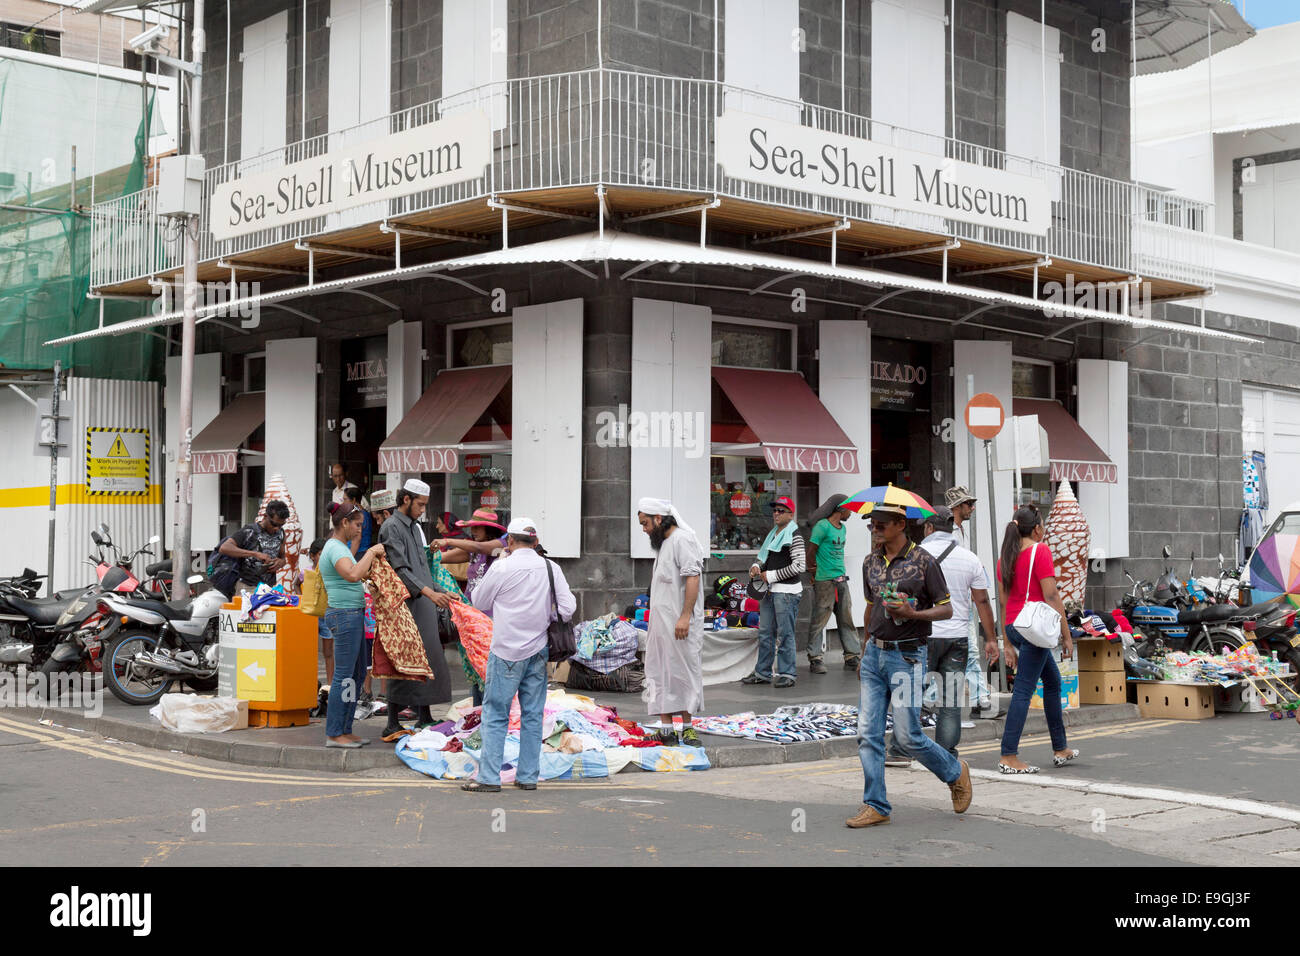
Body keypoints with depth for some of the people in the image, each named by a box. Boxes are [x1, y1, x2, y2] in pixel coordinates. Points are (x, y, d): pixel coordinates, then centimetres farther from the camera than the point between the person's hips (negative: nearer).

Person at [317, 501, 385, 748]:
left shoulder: (338, 546, 17)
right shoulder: (335, 548, -14)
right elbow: (353, 575, -32)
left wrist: (371, 566, 13)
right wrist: (371, 552, -20)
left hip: (353, 616, 11)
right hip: (345, 615, -11)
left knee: (358, 673, 14)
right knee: (344, 676, -6)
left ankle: (345, 730, 19)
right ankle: (333, 734, -1)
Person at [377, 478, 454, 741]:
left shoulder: (415, 528, 20)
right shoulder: (391, 528, -9)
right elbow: (400, 569, -19)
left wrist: (440, 592, 19)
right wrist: (428, 592, -26)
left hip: (423, 606, 9)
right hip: (404, 607, -9)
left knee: (427, 660, 10)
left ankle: (424, 717, 17)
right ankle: (393, 724, -5)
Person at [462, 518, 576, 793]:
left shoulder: (501, 568, -9)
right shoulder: (551, 568, 1)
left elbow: (480, 603, 2)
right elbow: (568, 606, 1)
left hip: (507, 652, -4)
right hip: (538, 651, 4)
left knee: (495, 715, 2)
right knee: (532, 715, 10)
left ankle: (489, 778, 0)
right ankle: (528, 776, 13)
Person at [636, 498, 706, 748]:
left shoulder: (682, 539, -11)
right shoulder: (663, 544, 18)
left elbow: (693, 578, -19)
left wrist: (685, 617, -24)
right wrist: (654, 621, 16)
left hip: (680, 624, -9)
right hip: (660, 623, 9)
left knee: (684, 673, -2)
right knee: (660, 674, 7)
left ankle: (686, 727, 5)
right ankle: (666, 729, 10)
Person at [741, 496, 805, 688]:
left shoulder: (794, 536, -9)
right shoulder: (772, 534, 17)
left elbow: (798, 567, -16)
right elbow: (763, 557, 27)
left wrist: (771, 576, -13)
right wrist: (756, 567, 3)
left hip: (787, 591, -8)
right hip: (770, 591, 9)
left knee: (785, 633, -5)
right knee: (765, 632, 11)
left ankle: (787, 674, 1)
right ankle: (762, 673, 18)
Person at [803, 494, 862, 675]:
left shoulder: (842, 528, 16)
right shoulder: (822, 526, -10)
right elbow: (811, 551, -9)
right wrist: (814, 572, 1)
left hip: (841, 579, 8)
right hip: (824, 581, -8)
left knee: (846, 619, 8)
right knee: (819, 620, -3)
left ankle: (852, 657, 11)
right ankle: (815, 658, 2)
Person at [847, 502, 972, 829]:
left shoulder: (923, 561, -9)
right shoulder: (871, 562, 9)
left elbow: (946, 609, -5)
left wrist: (912, 614, -21)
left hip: (907, 657, -6)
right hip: (875, 654, 6)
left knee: (908, 735, -4)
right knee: (868, 734, 1)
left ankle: (955, 772, 23)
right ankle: (875, 806, 8)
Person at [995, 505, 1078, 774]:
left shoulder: (1006, 556, 12)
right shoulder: (1040, 551, -8)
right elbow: (1052, 598, -12)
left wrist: (1008, 643, 17)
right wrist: (1066, 636, -7)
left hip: (1014, 627, 8)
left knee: (1053, 681, 20)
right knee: (1023, 690, -7)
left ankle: (1061, 750, 28)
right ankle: (1008, 757, -8)